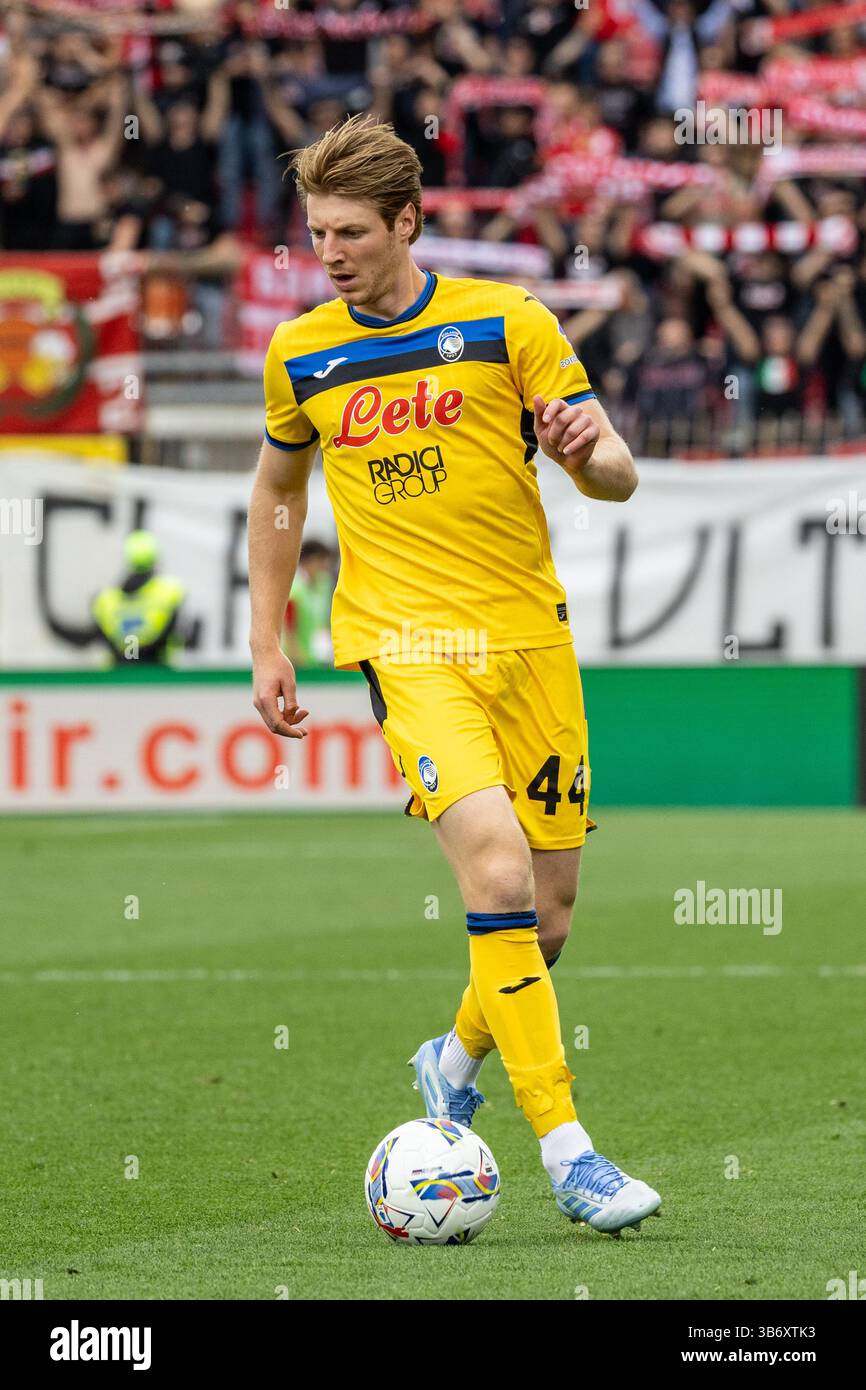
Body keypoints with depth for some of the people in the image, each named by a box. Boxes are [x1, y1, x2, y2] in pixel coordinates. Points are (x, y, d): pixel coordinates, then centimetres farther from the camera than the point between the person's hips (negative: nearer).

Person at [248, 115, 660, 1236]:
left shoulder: (506, 321, 0)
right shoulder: (299, 353, 6)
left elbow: (617, 476, -1)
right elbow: (278, 489, 22)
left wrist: (587, 449, -25)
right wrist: (266, 649, 18)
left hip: (529, 637, 1)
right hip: (407, 642, -1)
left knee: (547, 912, 6)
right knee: (496, 867, -23)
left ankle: (458, 1058, 38)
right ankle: (566, 1151, -21)